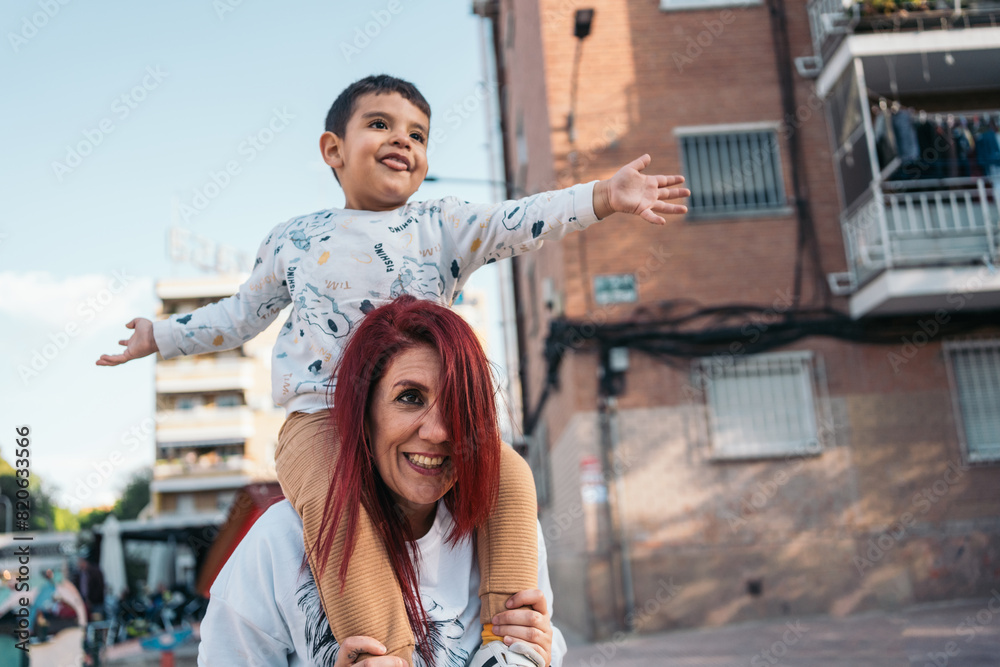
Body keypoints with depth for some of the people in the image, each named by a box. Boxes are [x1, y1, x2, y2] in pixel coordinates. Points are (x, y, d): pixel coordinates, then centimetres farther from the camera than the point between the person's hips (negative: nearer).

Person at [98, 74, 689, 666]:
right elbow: (242, 315, 27)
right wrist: (159, 336, 31)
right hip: (322, 419, -1)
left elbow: (518, 222, -6)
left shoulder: (442, 227, 11)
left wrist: (603, 196, -21)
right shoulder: (295, 239, 14)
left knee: (510, 476, -19)